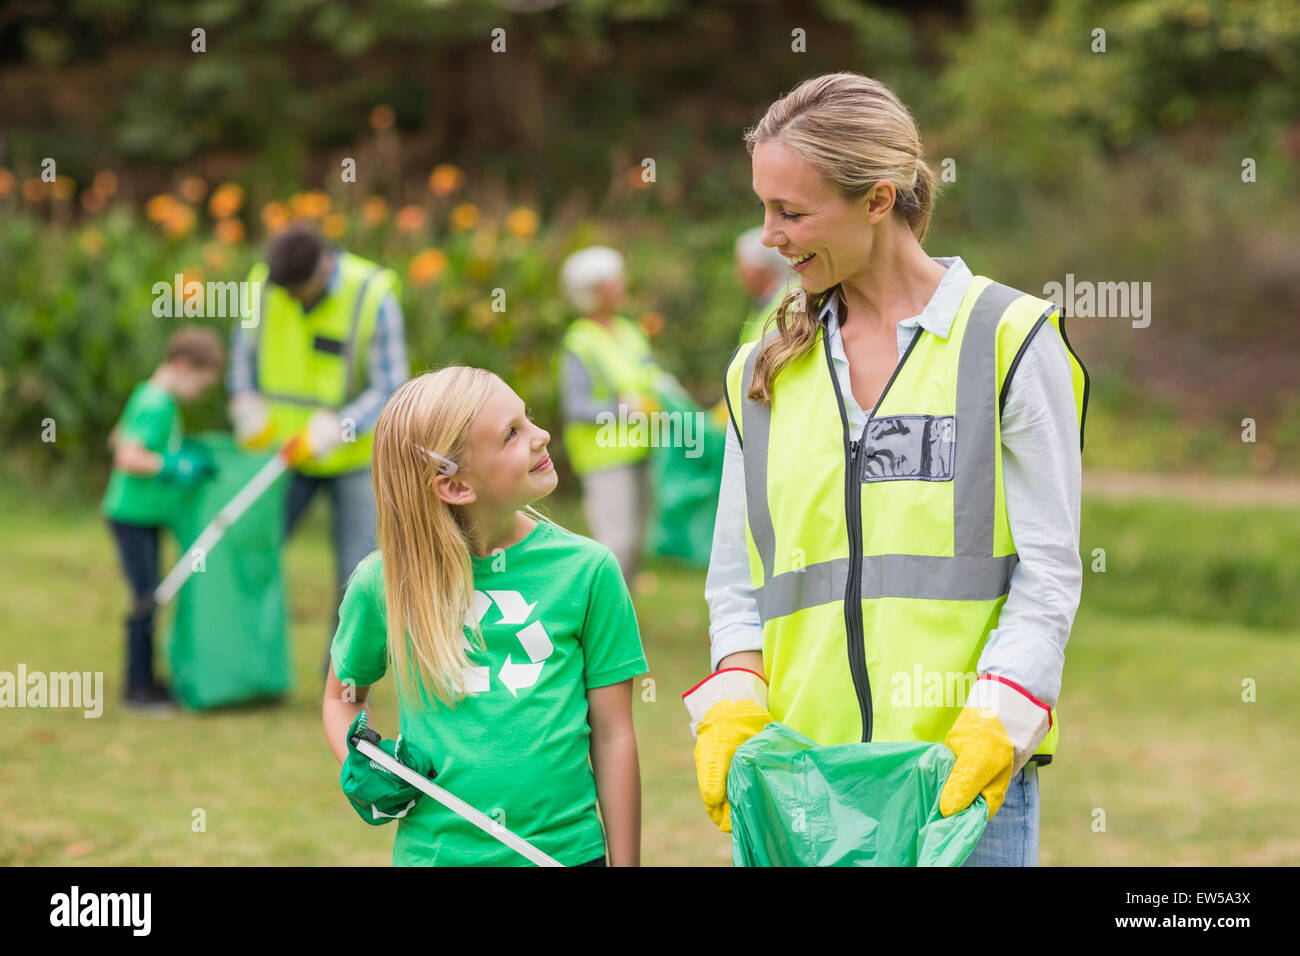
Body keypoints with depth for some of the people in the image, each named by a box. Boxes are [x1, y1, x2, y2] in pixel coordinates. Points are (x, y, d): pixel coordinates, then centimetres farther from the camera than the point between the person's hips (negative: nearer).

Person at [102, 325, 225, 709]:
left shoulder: (147, 395, 10)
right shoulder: (156, 405, -21)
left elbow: (118, 439, 22)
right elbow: (127, 458, -30)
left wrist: (178, 446, 22)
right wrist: (177, 466, -22)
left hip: (146, 517, 10)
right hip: (132, 515, -10)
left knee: (150, 597, 14)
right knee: (146, 597, -6)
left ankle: (144, 680, 22)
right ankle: (139, 686, 1)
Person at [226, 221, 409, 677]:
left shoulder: (374, 297, -22)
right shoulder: (265, 282, -11)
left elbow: (390, 390, -20)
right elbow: (244, 344, 7)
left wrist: (338, 428, -35)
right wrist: (244, 400, -11)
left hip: (355, 456, -3)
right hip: (287, 452, 3)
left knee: (356, 572, -4)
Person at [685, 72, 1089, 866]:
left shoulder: (1011, 340, 1)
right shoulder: (763, 375, 14)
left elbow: (1049, 570, -3)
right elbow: (737, 580, 15)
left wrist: (992, 727, -13)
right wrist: (733, 707, -3)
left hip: (967, 772, -3)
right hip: (800, 773, 4)